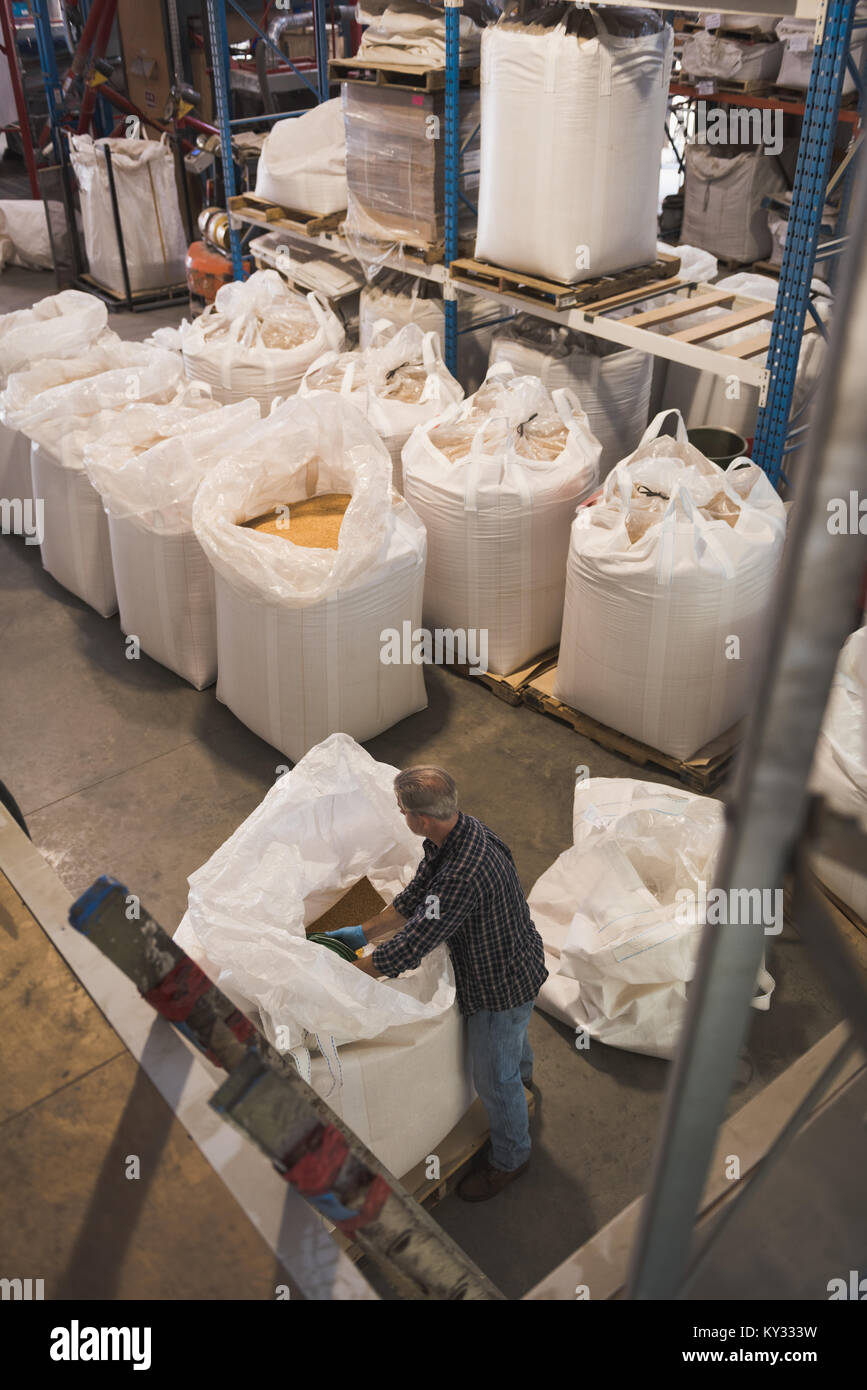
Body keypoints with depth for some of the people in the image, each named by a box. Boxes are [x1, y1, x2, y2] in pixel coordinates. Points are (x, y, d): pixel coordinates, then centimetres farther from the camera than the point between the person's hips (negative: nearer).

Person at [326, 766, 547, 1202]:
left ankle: (509, 1159, 44)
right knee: (510, 1034, 39)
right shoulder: (460, 830, -13)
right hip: (516, 961, 9)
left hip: (500, 983, -9)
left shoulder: (463, 877, -44)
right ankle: (521, 1070, 72)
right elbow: (415, 898, 1)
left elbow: (408, 949, -36)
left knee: (494, 1076, 16)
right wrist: (364, 931, 5)